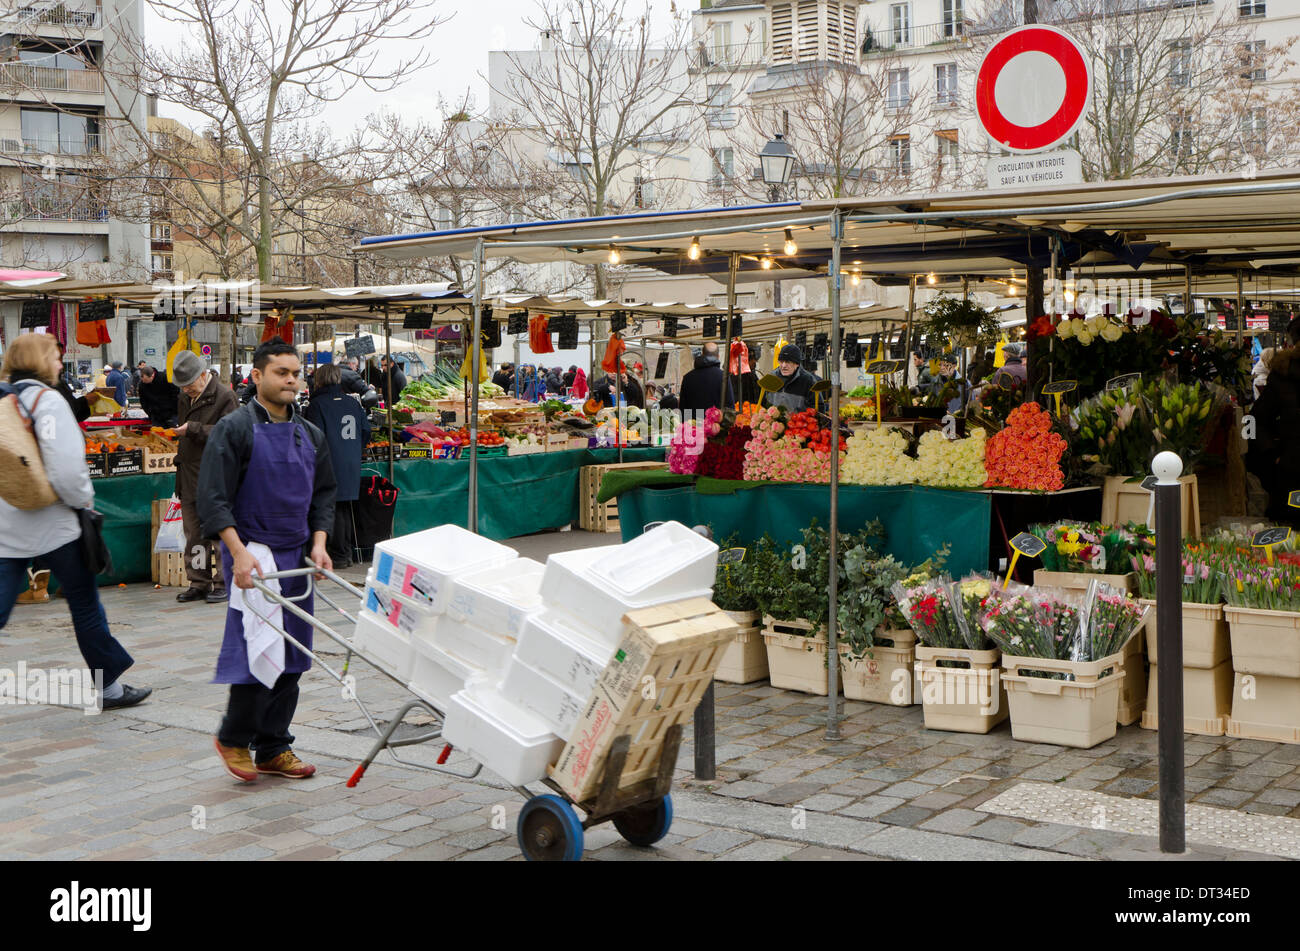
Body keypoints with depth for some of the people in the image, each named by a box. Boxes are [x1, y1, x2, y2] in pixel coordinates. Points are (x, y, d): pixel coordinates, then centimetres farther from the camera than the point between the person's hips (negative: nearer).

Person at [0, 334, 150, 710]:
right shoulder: (48, 400, -12)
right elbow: (66, 467, -21)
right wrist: (84, 500, -5)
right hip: (52, 524, -6)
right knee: (85, 605, 8)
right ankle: (109, 686, 19)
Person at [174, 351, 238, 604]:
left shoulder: (224, 397, -9)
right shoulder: (184, 399, 16)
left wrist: (193, 429, -21)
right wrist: (179, 439, 13)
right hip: (190, 477, 8)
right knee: (194, 533, 10)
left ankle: (225, 583, 5)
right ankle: (199, 582, 17)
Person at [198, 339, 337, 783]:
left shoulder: (309, 434, 11)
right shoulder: (235, 428, -8)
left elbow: (323, 492, 17)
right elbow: (213, 497, -12)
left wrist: (319, 542, 3)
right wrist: (239, 552, -20)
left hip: (296, 557, 7)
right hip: (252, 553, -6)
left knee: (291, 656, 8)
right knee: (258, 650, -10)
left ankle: (274, 748, 19)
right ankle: (233, 738, 11)